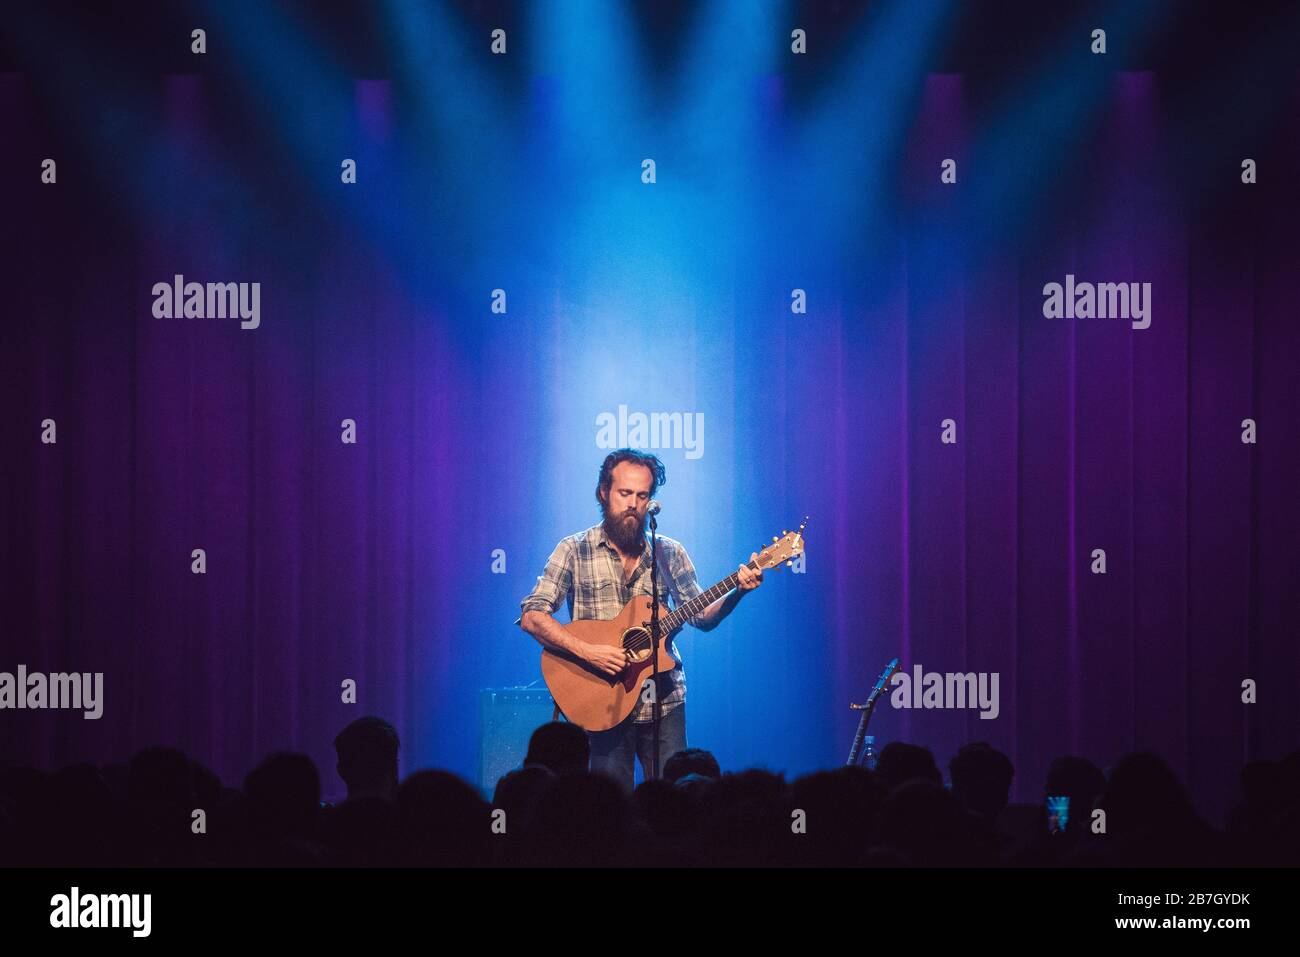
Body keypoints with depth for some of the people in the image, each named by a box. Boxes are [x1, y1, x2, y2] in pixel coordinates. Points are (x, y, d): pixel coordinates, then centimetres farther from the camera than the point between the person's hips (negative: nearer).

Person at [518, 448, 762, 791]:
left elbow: (702, 617, 6)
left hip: (664, 702, 2)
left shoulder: (669, 553, 9)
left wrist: (737, 592, -13)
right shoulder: (574, 550, 0)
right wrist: (586, 650, -20)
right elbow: (532, 617, -7)